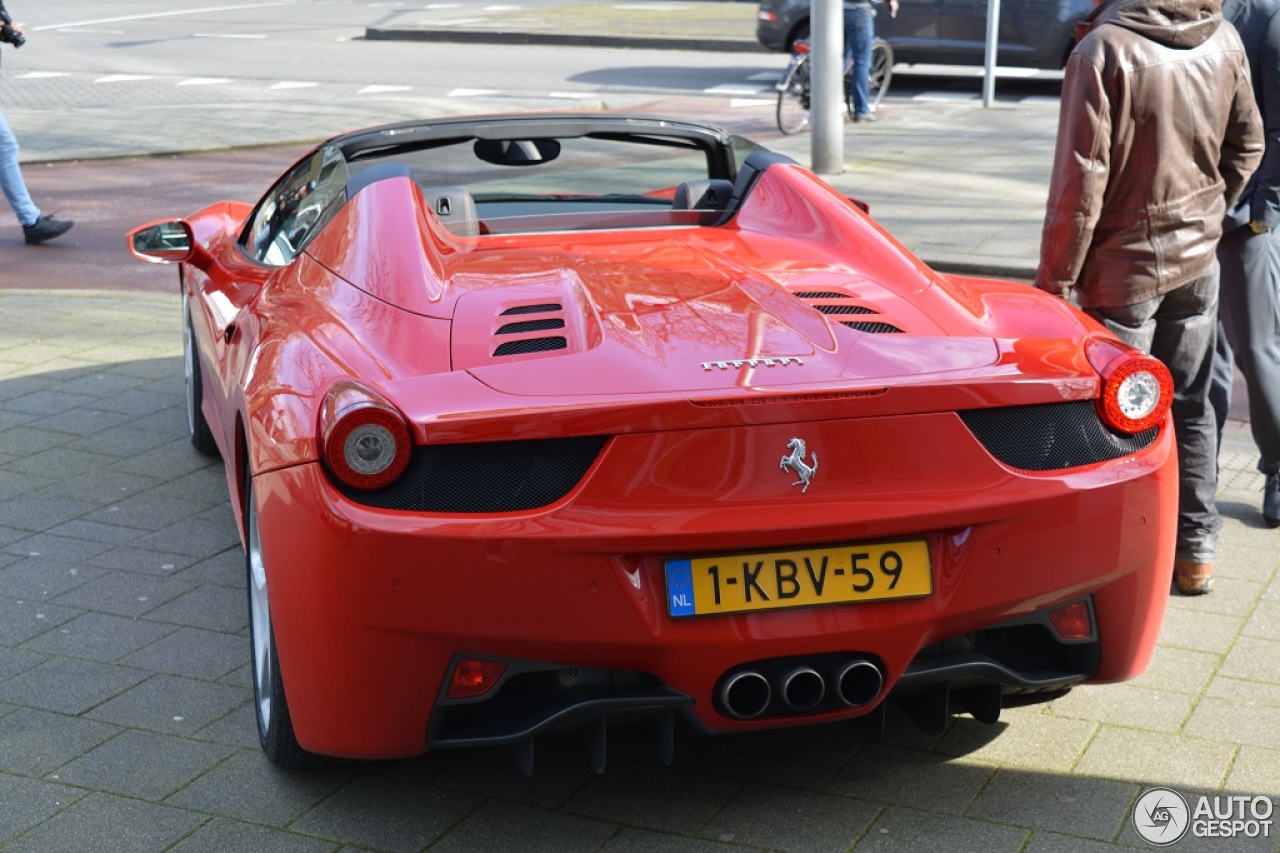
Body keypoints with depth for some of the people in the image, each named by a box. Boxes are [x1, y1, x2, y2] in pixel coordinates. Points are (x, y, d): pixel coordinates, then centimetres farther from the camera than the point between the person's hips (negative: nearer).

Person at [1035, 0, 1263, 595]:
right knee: (1189, 408, 17)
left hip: (1123, 267, -6)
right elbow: (1246, 144, 12)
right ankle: (1195, 552, 26)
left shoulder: (1103, 49, -19)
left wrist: (1056, 279, -13)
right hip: (1198, 261, 6)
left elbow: (1080, 182, -20)